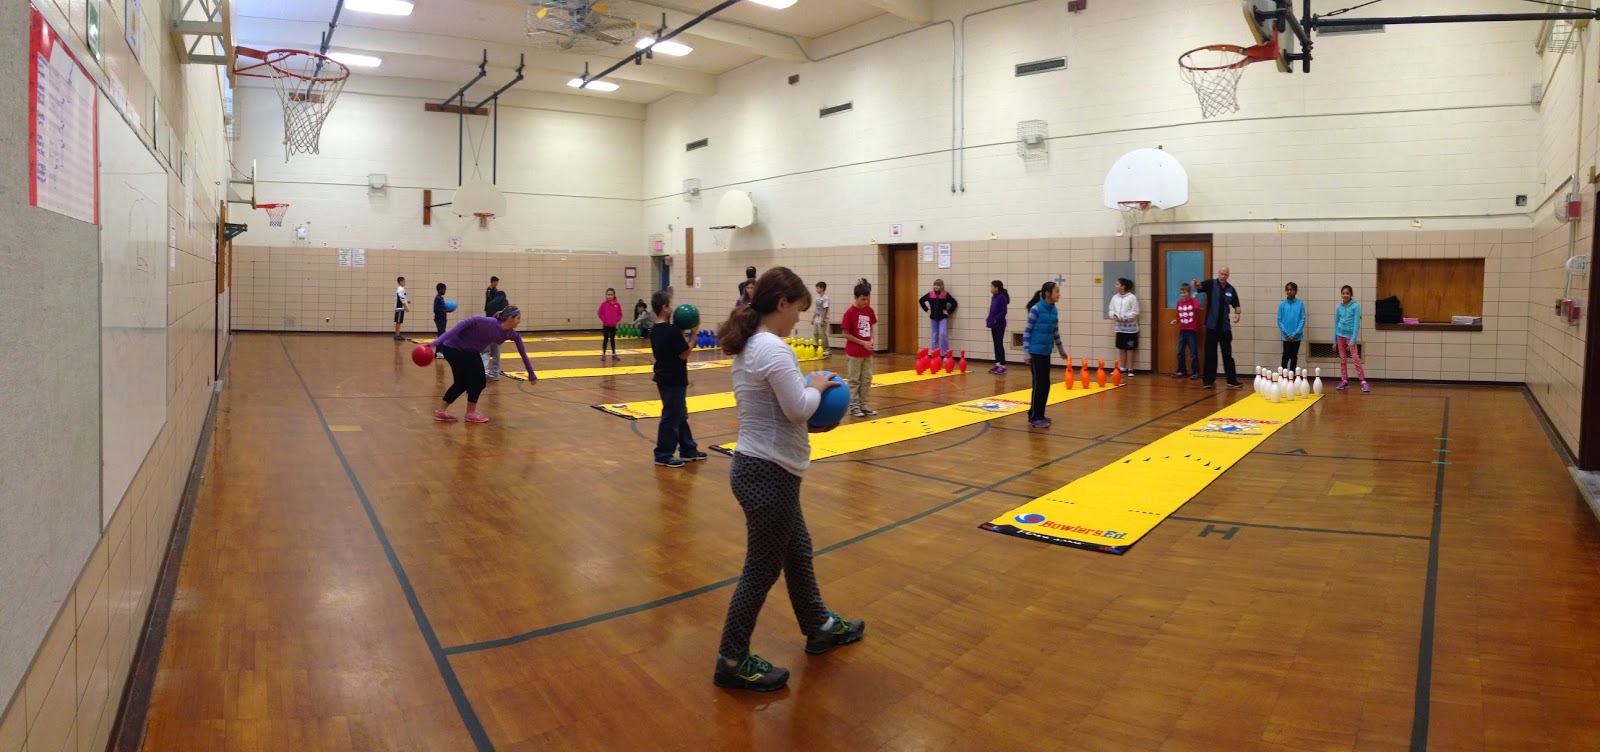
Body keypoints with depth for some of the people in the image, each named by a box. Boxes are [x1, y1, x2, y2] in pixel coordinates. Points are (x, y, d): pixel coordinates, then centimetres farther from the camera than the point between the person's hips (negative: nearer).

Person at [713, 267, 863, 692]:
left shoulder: (749, 345, 9)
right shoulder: (773, 349, -21)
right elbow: (799, 410, -20)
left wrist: (809, 390, 6)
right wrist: (817, 387, -2)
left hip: (760, 467, 10)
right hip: (769, 474, -10)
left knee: (797, 551, 24)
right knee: (763, 568, 4)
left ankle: (820, 628, 42)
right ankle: (732, 662, 18)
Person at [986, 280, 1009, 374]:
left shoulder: (1002, 297, -13)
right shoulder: (993, 297, 11)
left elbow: (1003, 312, -17)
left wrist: (996, 320, -19)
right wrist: (988, 320, 5)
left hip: (1000, 325, -8)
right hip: (994, 325, 8)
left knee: (999, 344, -7)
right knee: (995, 344, 11)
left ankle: (1002, 365, -2)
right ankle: (997, 364, 17)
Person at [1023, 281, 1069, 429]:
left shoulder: (1053, 310, 7)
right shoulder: (1036, 309, -14)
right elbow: (1027, 331, -11)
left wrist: (1061, 350, 25)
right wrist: (1026, 353, -13)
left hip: (1046, 352, 7)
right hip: (1036, 352, -7)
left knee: (1046, 384, 10)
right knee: (1039, 385, -4)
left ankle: (1039, 415, 20)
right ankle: (1034, 418, 4)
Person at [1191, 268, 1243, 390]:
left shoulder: (1231, 289, 4)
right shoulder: (1211, 284, -4)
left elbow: (1236, 305, 13)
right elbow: (1201, 286, -25)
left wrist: (1237, 314, -8)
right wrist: (1197, 284, -49)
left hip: (1225, 327, 2)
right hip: (1212, 326, -2)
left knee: (1227, 354, 7)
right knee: (1210, 354, 2)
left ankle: (1232, 380, 13)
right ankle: (1209, 380, 9)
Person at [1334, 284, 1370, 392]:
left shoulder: (1355, 306, -6)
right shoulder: (1339, 308, 7)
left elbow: (1356, 323, -9)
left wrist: (1353, 340, -15)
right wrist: (1334, 340, 10)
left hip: (1350, 336, -4)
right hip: (1340, 335, 4)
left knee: (1356, 358, -9)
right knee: (1342, 359, 9)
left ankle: (1363, 381, -8)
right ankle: (1344, 380, 16)